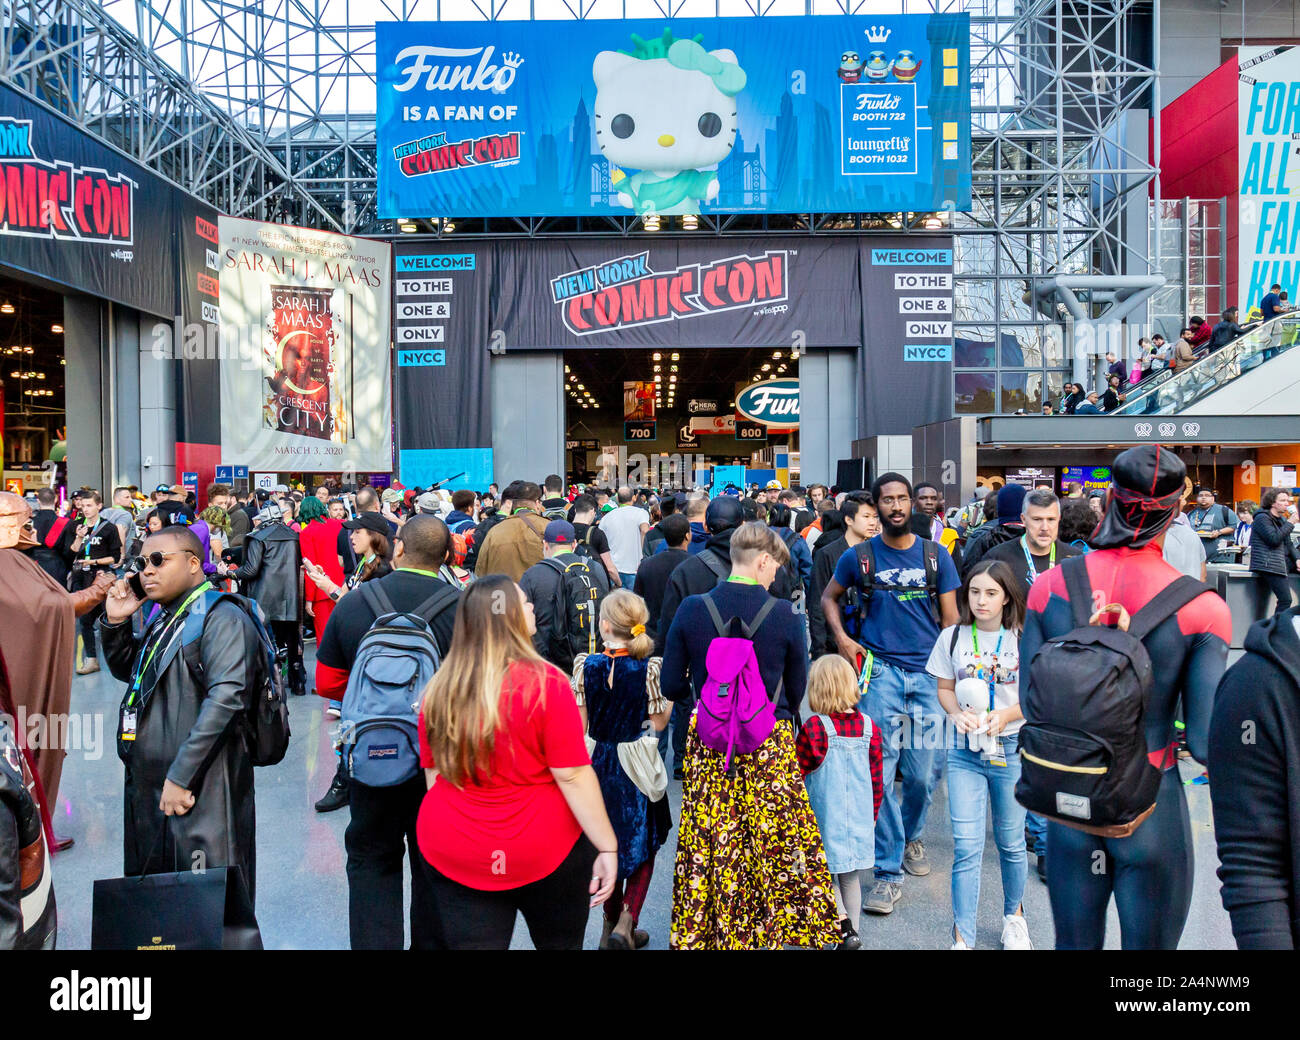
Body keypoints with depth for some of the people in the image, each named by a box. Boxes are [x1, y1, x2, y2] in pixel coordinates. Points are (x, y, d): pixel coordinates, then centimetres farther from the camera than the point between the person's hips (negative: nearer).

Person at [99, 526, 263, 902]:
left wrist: (180, 776, -24)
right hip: (148, 787, 9)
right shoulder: (163, 618, 16)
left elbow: (227, 698, -24)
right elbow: (126, 670, 30)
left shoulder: (221, 618, -13)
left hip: (200, 797, -9)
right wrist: (115, 623, 11)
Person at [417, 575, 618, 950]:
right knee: (561, 943, 18)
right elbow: (572, 777, -17)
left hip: (452, 858, 3)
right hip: (543, 854, -3)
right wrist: (607, 848, -9)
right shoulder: (544, 683, -16)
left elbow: (433, 775, 6)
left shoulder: (439, 688, -2)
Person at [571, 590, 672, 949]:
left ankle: (611, 923, 29)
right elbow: (657, 724, -10)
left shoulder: (584, 665, -12)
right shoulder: (650, 668, -17)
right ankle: (626, 921, 4)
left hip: (600, 763, 2)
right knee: (643, 845, 15)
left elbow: (579, 724, -9)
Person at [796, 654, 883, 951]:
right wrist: (872, 816, 18)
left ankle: (844, 927, -7)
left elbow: (796, 778, -8)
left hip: (825, 822, -4)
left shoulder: (813, 729, -17)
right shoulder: (869, 728, -4)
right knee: (851, 880, 15)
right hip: (860, 821, 4)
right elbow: (877, 782, 5)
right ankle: (851, 931, 23)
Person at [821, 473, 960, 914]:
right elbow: (829, 597, 18)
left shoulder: (935, 556, 6)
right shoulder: (859, 557, 3)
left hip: (929, 672, 2)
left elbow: (950, 618, 9)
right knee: (880, 772, -5)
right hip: (880, 670, -1)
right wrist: (842, 639, 2)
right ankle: (889, 870, 5)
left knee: (923, 772, 6)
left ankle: (911, 836, 36)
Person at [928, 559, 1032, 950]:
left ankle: (1014, 914, 39)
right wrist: (957, 713, -12)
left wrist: (1004, 715, -17)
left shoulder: (1023, 640, -6)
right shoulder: (952, 638, 0)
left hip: (1012, 751, -1)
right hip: (965, 752, 1)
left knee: (1011, 842, 14)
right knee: (966, 847, -3)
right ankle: (962, 938, 4)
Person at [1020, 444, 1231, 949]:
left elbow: (1030, 700, -1)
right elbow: (1205, 744, -14)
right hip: (1151, 809, -2)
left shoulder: (1049, 586, -8)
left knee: (1074, 944, 20)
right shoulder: (1202, 608, -15)